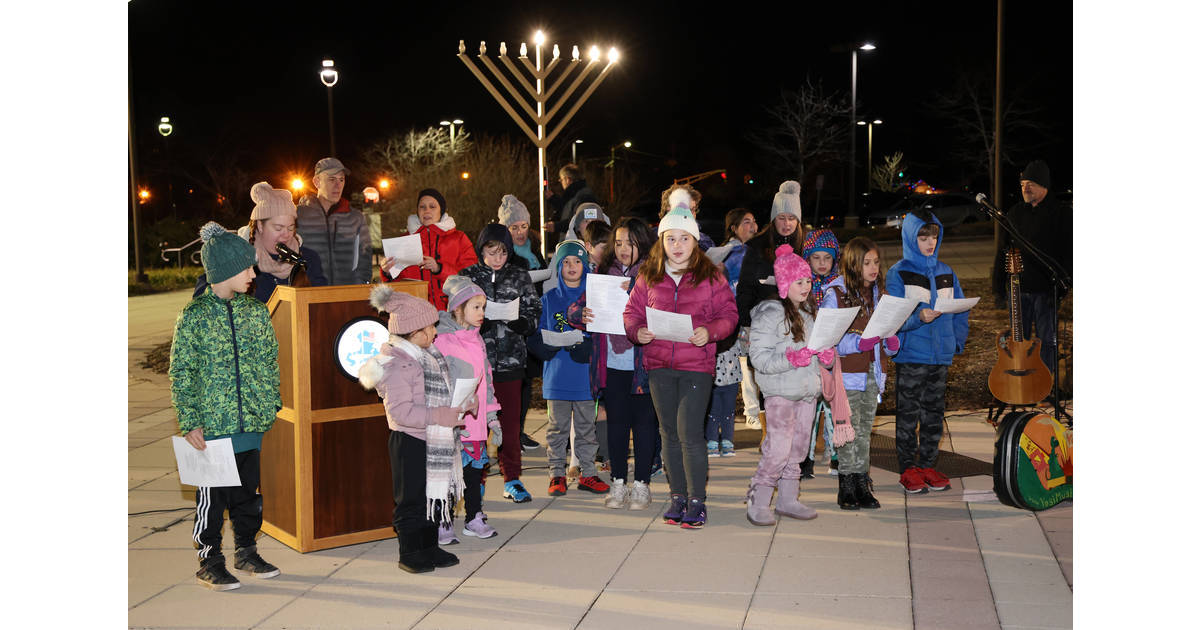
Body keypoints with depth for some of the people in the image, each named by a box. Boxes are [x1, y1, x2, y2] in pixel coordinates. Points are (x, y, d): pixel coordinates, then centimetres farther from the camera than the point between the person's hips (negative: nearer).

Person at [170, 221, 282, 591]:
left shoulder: (256, 311, 6)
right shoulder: (194, 316, -7)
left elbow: (271, 363, 12)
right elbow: (181, 373, -6)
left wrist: (271, 409, 8)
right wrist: (189, 423, -11)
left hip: (252, 423, 4)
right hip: (212, 425, -4)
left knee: (248, 490, 13)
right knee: (213, 495, 3)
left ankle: (246, 553, 28)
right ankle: (210, 562, 17)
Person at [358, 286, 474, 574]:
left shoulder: (429, 354, 10)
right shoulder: (397, 365, -20)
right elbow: (401, 412, -26)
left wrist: (465, 404, 4)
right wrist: (442, 416, -26)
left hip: (436, 442, 9)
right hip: (410, 443, -9)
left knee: (435, 494, 16)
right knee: (411, 499, 2)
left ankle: (429, 547, 30)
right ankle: (410, 553, 16)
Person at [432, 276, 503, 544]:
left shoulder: (477, 340, 12)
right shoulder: (440, 341, -13)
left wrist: (492, 418, 17)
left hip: (476, 420, 7)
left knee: (475, 468, 14)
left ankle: (474, 519, 27)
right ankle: (444, 525, 12)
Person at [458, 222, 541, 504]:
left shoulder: (520, 277, 7)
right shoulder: (467, 277, 4)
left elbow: (535, 312, 9)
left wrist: (518, 319, -11)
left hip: (510, 359, 1)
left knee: (510, 420, 6)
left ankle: (512, 479, 16)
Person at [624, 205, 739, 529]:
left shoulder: (711, 276, -1)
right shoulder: (647, 277, 6)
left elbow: (728, 314, 0)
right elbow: (632, 313, 12)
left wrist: (710, 331, -18)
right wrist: (637, 331, -9)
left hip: (696, 365, -3)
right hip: (659, 365, 4)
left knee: (690, 434, -7)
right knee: (669, 433, 12)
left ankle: (696, 501, 5)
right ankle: (677, 496, 24)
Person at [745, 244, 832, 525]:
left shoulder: (810, 312, 12)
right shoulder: (770, 314, -11)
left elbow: (819, 347, 23)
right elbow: (759, 357, -17)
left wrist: (827, 355, 0)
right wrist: (791, 359, -27)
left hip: (808, 389, 7)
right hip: (780, 391, -7)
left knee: (798, 446, 11)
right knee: (778, 448, -10)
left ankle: (788, 499, 21)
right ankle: (758, 502, 1)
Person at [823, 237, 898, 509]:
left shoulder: (879, 292, 12)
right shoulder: (835, 293, -8)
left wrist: (891, 342, -4)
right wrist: (857, 343, -26)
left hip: (873, 372, 6)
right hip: (847, 374, -6)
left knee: (865, 429, 10)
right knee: (849, 430, -5)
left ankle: (862, 485, 17)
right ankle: (846, 488, 3)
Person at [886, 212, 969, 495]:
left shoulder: (946, 272, 12)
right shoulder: (898, 273, -4)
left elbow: (960, 310, 14)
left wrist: (957, 340, 2)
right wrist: (919, 317, -29)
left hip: (941, 354, 5)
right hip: (910, 354, -5)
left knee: (934, 412, 11)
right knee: (908, 413, 1)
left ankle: (927, 464, 21)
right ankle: (908, 468, 10)